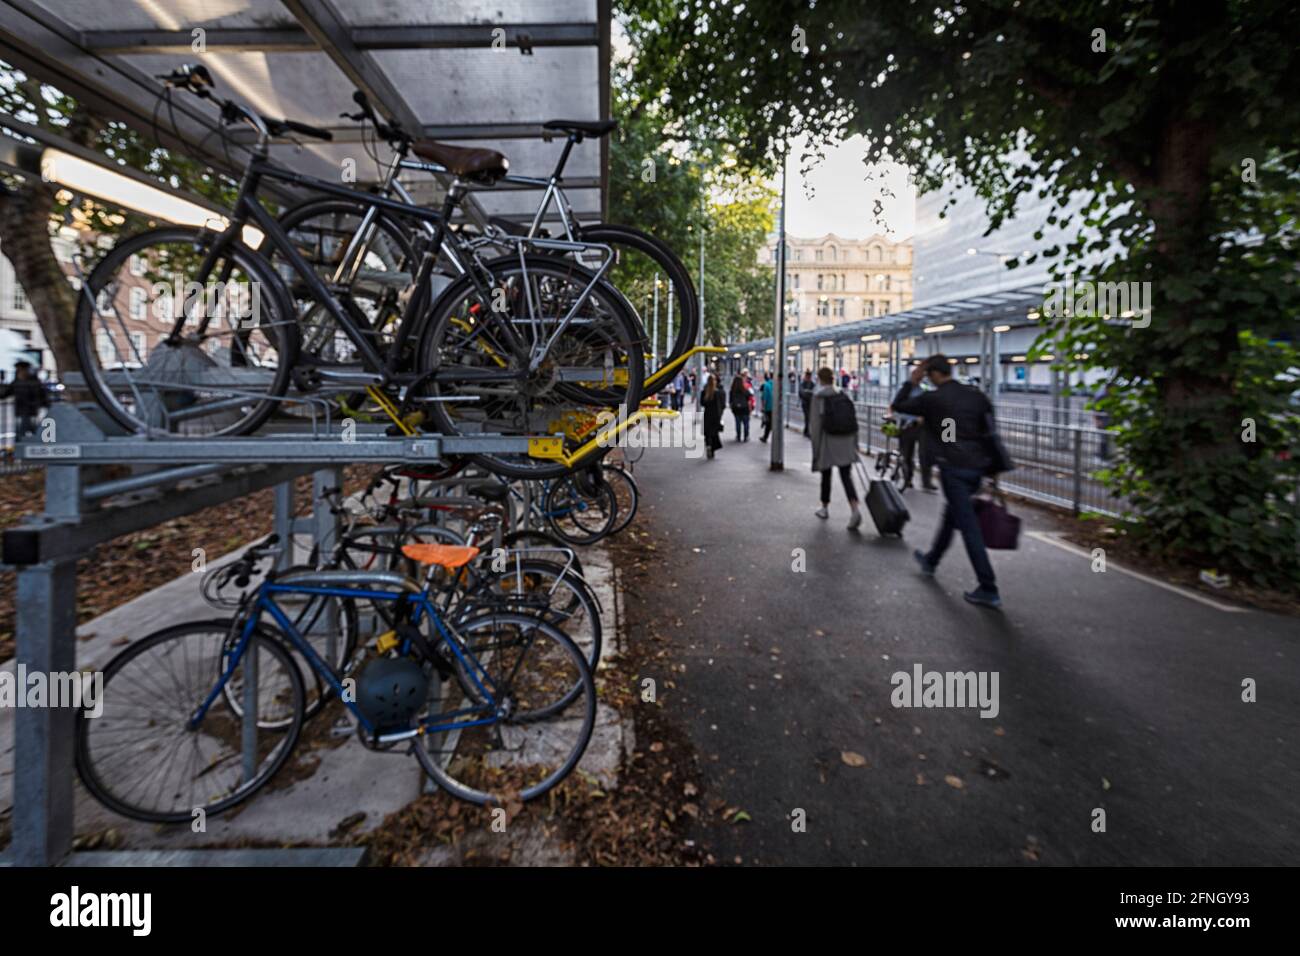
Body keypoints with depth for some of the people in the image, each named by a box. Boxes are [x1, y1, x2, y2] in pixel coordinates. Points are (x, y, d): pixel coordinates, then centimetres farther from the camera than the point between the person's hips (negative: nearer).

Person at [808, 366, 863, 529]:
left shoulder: (818, 396, -7)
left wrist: (815, 444, -2)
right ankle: (855, 508, -19)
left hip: (827, 442, -3)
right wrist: (854, 442, 14)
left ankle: (824, 508, 27)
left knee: (826, 475, 13)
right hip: (845, 442, 3)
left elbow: (815, 422, -8)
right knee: (846, 475, 0)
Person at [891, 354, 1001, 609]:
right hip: (977, 466, 7)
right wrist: (989, 462, 12)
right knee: (951, 514, 23)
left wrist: (911, 381, 12)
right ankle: (931, 560, 43)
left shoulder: (932, 399, -8)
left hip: (953, 468, -7)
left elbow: (897, 405, 5)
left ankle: (988, 590, -1)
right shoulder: (976, 395, 8)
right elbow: (991, 430, 7)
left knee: (969, 526, -4)